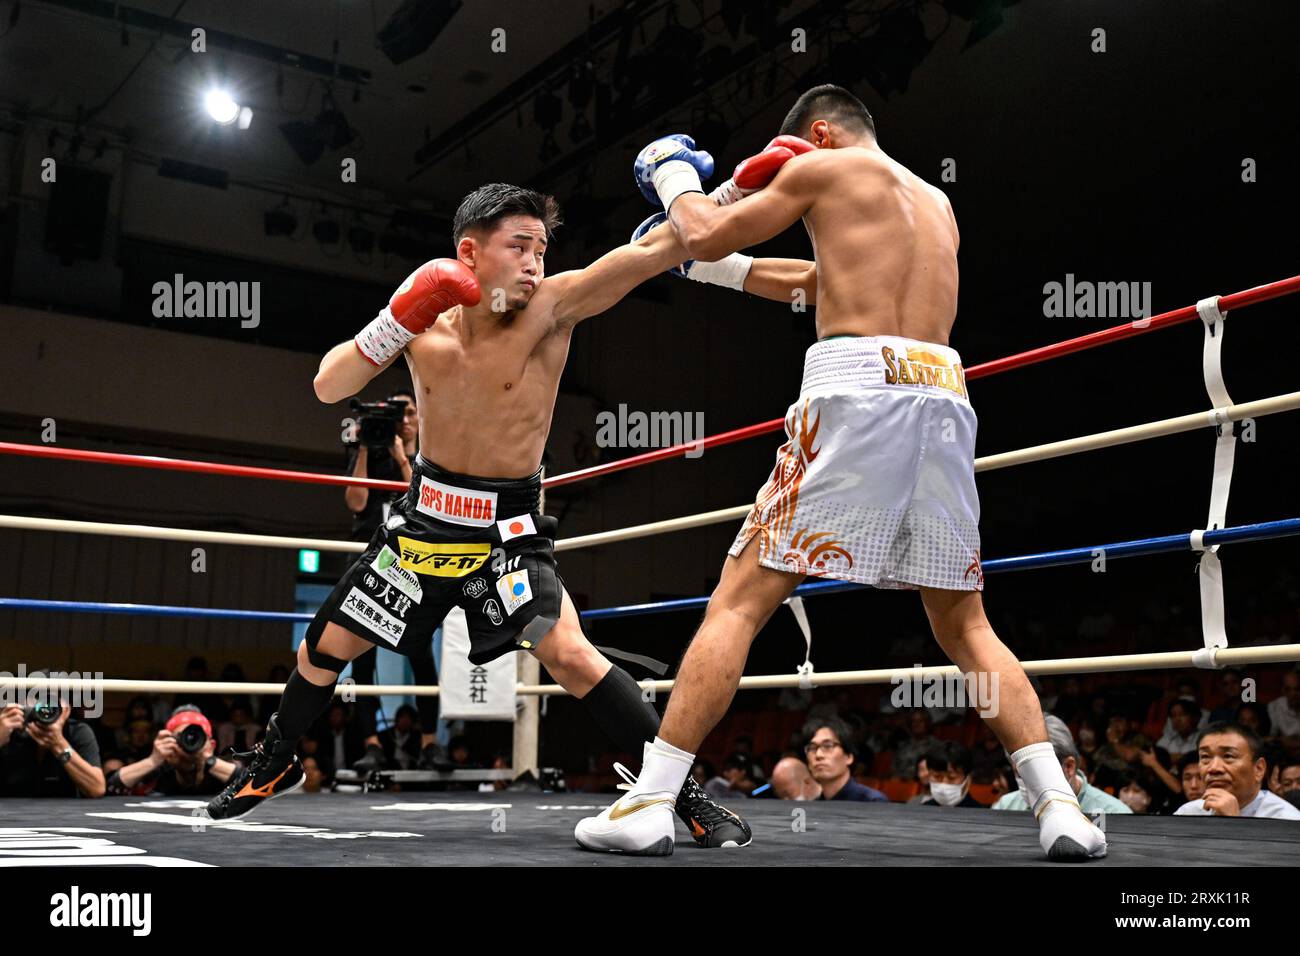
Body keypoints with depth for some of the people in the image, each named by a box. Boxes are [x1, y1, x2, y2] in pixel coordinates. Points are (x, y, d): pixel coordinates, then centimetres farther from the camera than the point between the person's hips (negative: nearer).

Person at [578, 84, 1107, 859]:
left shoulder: (823, 167, 10)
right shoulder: (936, 201, 30)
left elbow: (706, 237, 14)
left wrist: (675, 177, 35)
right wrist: (701, 264, 43)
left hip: (858, 386, -6)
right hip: (944, 396, 6)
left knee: (742, 599, -2)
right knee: (963, 621, 15)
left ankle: (650, 802, -4)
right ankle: (1061, 807, 7)